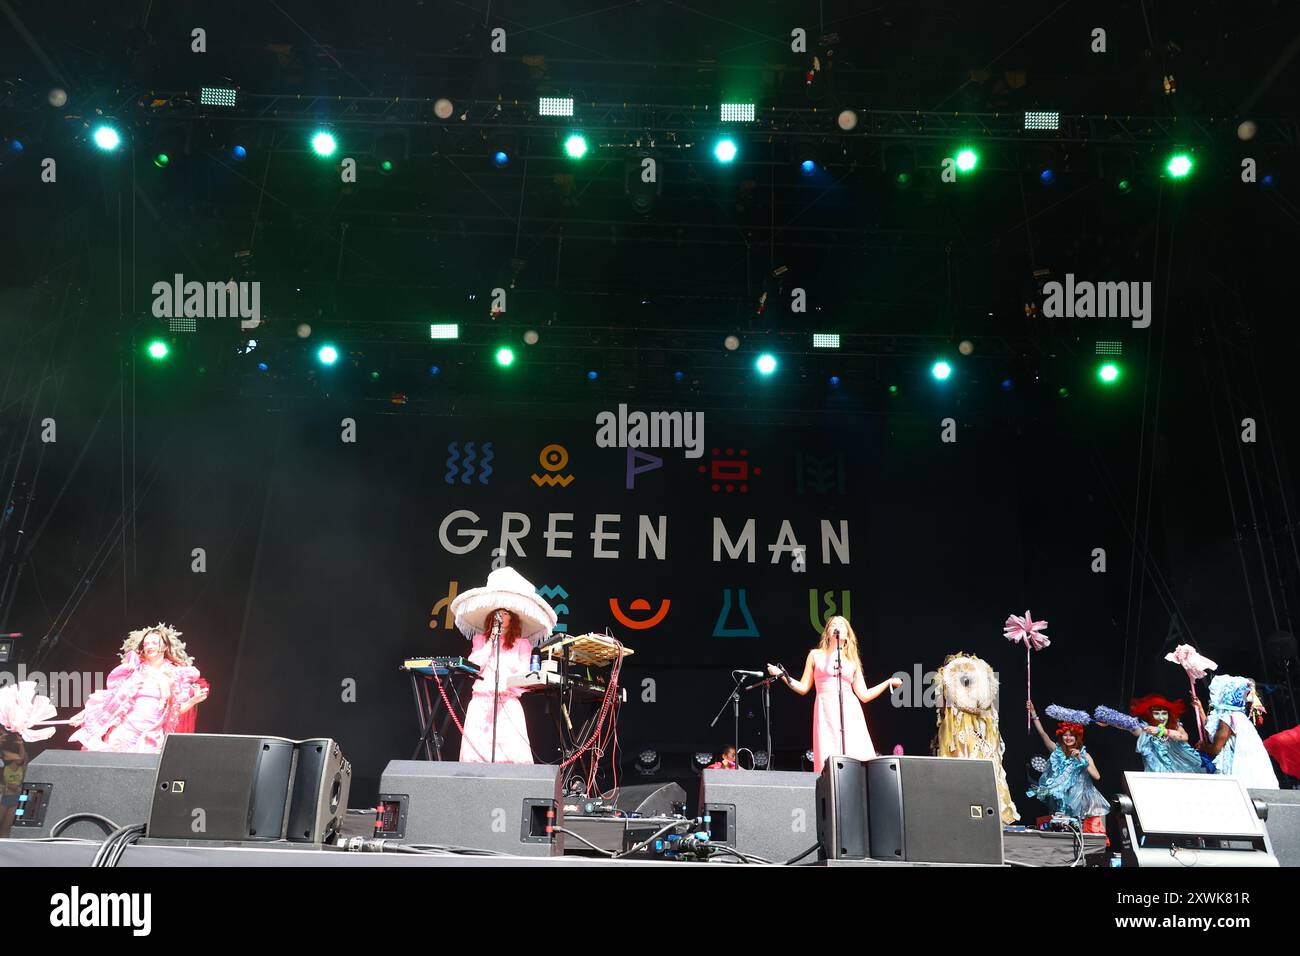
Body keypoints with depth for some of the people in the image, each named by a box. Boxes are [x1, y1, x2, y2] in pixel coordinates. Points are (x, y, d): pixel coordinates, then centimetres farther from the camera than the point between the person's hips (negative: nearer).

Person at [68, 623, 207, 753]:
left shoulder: (176, 675, 8)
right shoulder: (135, 668, 9)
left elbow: (177, 710, 9)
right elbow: (113, 696, 11)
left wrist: (194, 700, -9)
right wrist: (83, 714, 8)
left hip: (152, 736, 0)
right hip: (126, 729, 0)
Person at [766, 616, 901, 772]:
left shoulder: (852, 661, 20)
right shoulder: (816, 655, 16)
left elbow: (864, 695, 16)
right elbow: (803, 688, 13)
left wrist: (889, 682, 14)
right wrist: (782, 675, 3)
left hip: (850, 713, 2)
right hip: (826, 711, -2)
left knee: (859, 761, -13)